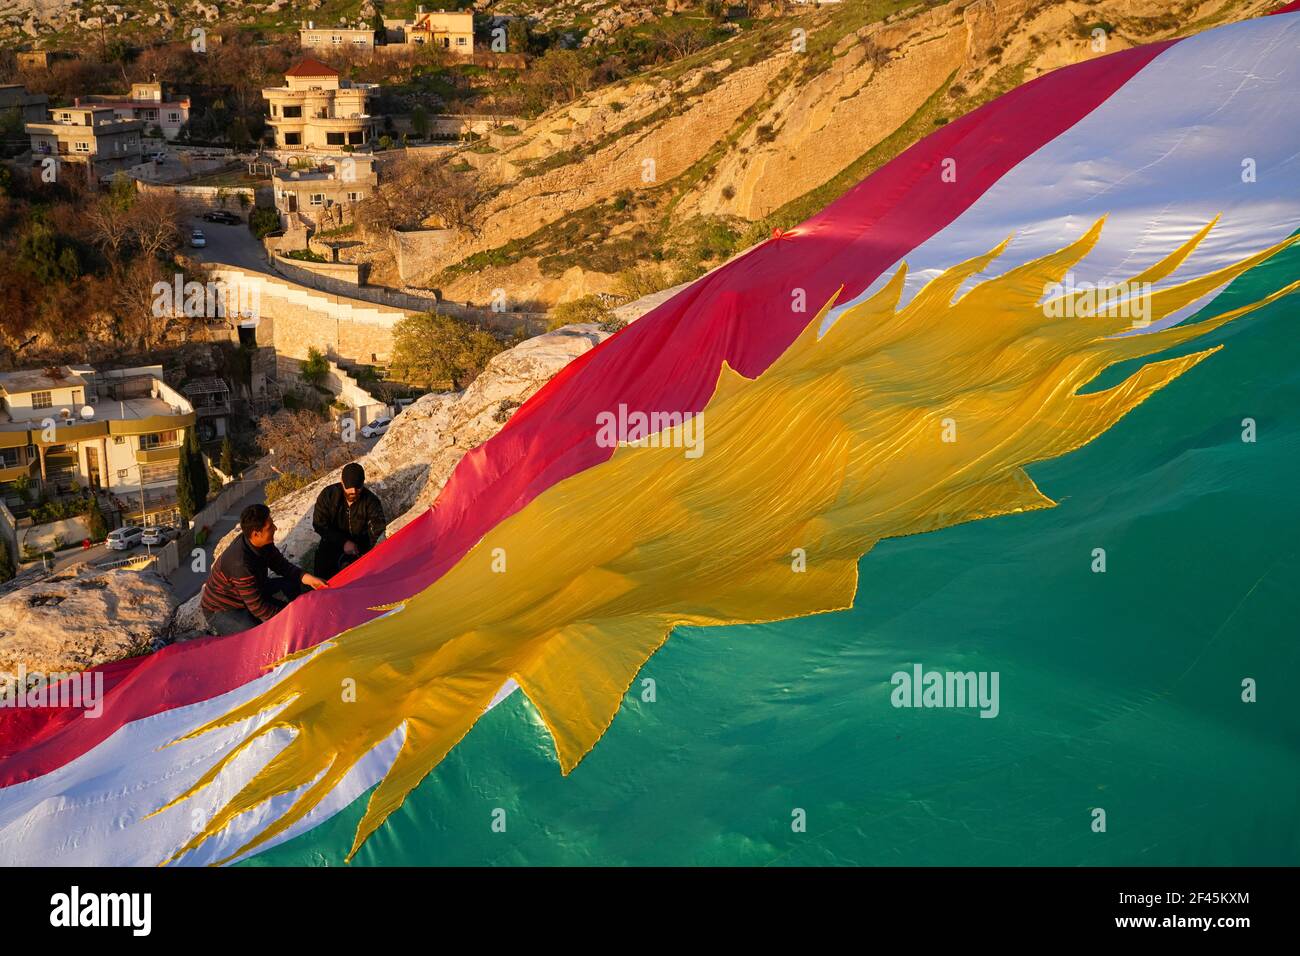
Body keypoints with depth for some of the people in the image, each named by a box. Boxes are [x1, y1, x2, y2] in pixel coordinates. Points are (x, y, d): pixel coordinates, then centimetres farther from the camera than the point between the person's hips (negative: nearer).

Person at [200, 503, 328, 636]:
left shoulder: (264, 543, -13)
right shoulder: (240, 564, -37)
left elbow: (281, 564, 5)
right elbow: (257, 607, -31)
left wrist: (306, 577, -12)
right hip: (221, 610, -9)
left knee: (292, 585, -2)